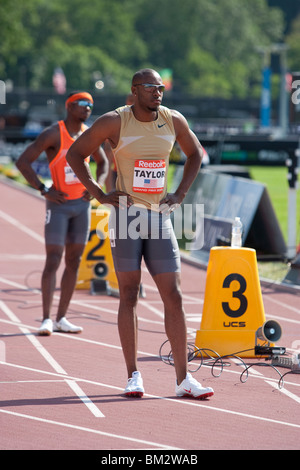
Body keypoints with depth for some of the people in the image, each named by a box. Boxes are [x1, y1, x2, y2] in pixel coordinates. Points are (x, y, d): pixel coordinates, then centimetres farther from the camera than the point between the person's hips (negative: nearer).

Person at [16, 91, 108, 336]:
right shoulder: (53, 134, -12)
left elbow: (103, 162, 23)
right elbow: (23, 162, -14)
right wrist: (44, 190, -17)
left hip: (82, 204, 6)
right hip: (59, 204, -6)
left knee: (74, 261, 6)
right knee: (53, 260, -10)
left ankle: (61, 318, 12)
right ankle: (46, 318, -10)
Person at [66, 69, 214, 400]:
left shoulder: (174, 121, 4)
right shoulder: (114, 122, -7)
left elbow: (195, 153, 22)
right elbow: (74, 154, 0)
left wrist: (180, 193, 10)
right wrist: (99, 194, -6)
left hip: (160, 217, 3)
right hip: (126, 215, -3)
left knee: (173, 297, -1)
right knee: (129, 296, -1)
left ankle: (183, 378, 1)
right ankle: (133, 376, 6)